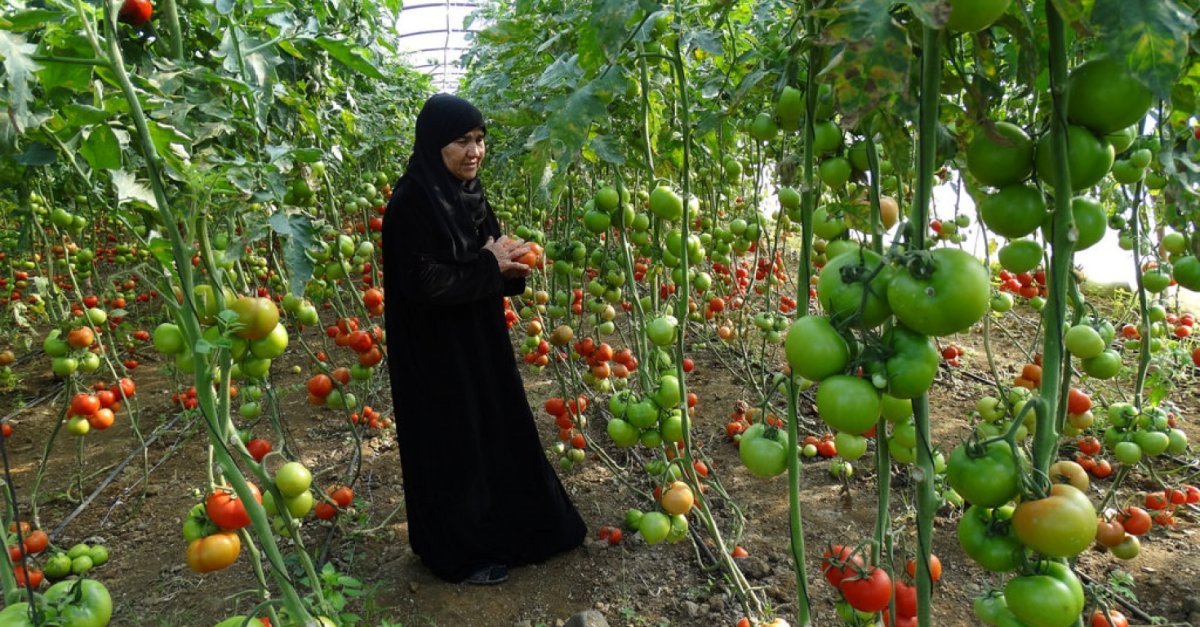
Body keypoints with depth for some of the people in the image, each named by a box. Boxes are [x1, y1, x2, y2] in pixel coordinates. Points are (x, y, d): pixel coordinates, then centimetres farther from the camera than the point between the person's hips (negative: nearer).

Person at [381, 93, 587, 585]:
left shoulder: (468, 194, 6)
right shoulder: (412, 203, -20)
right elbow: (422, 282, -25)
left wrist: (510, 267, -7)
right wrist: (488, 266, -19)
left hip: (479, 344, 9)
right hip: (437, 354, -9)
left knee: (495, 432, 18)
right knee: (453, 447, 5)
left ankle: (497, 530, 37)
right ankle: (459, 552, 24)